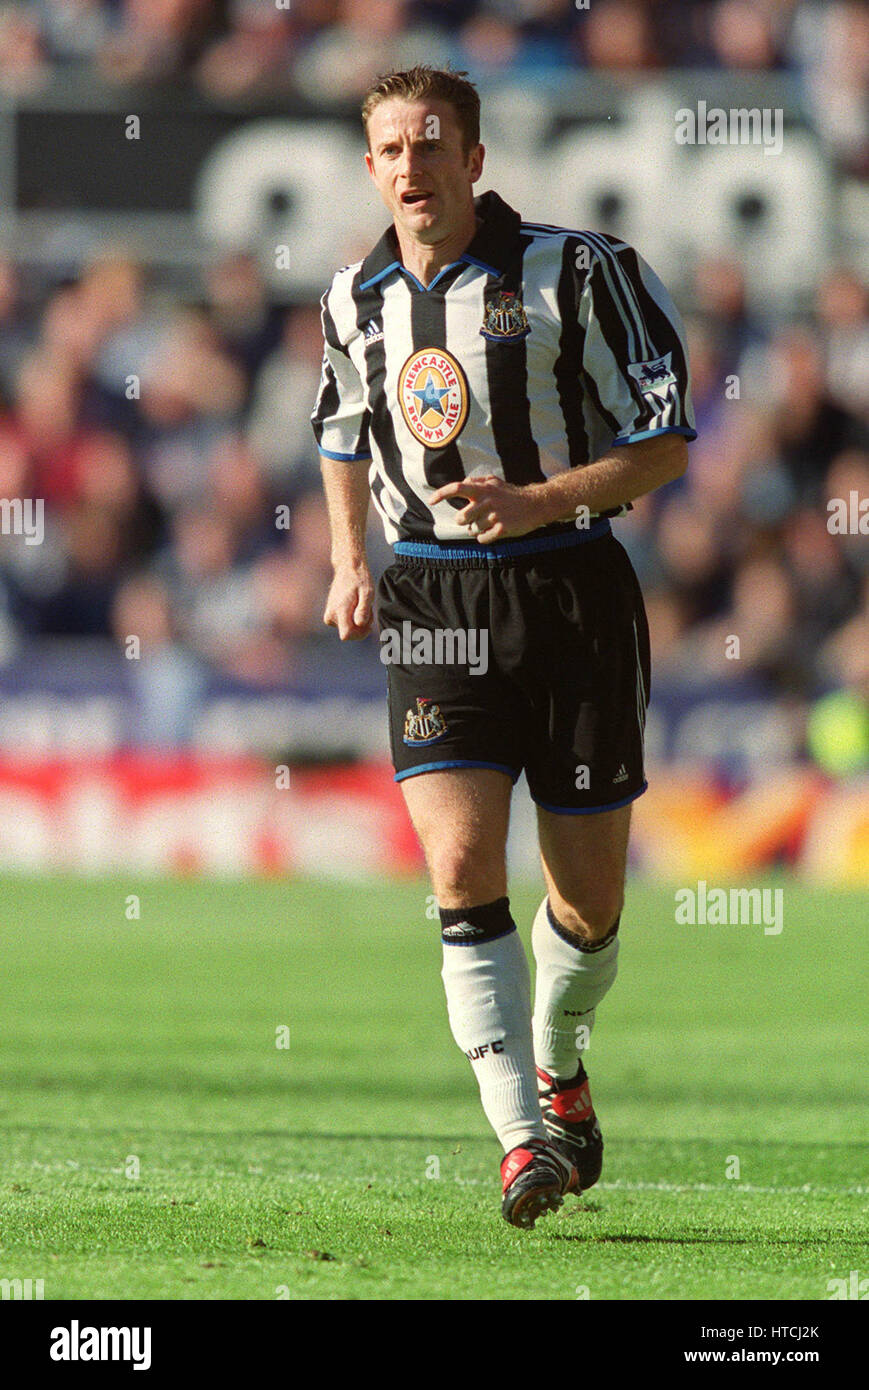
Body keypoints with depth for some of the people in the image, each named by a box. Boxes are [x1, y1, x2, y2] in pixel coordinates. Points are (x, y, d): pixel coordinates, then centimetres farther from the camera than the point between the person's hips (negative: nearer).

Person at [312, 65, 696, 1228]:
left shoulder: (577, 273, -7)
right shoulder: (357, 299, 8)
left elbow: (666, 441, -6)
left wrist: (540, 501, -20)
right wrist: (349, 563, 13)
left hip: (570, 589, -2)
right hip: (433, 607, 2)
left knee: (589, 896, 6)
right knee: (463, 867, -17)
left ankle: (559, 1064, 38)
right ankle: (523, 1141, -19)